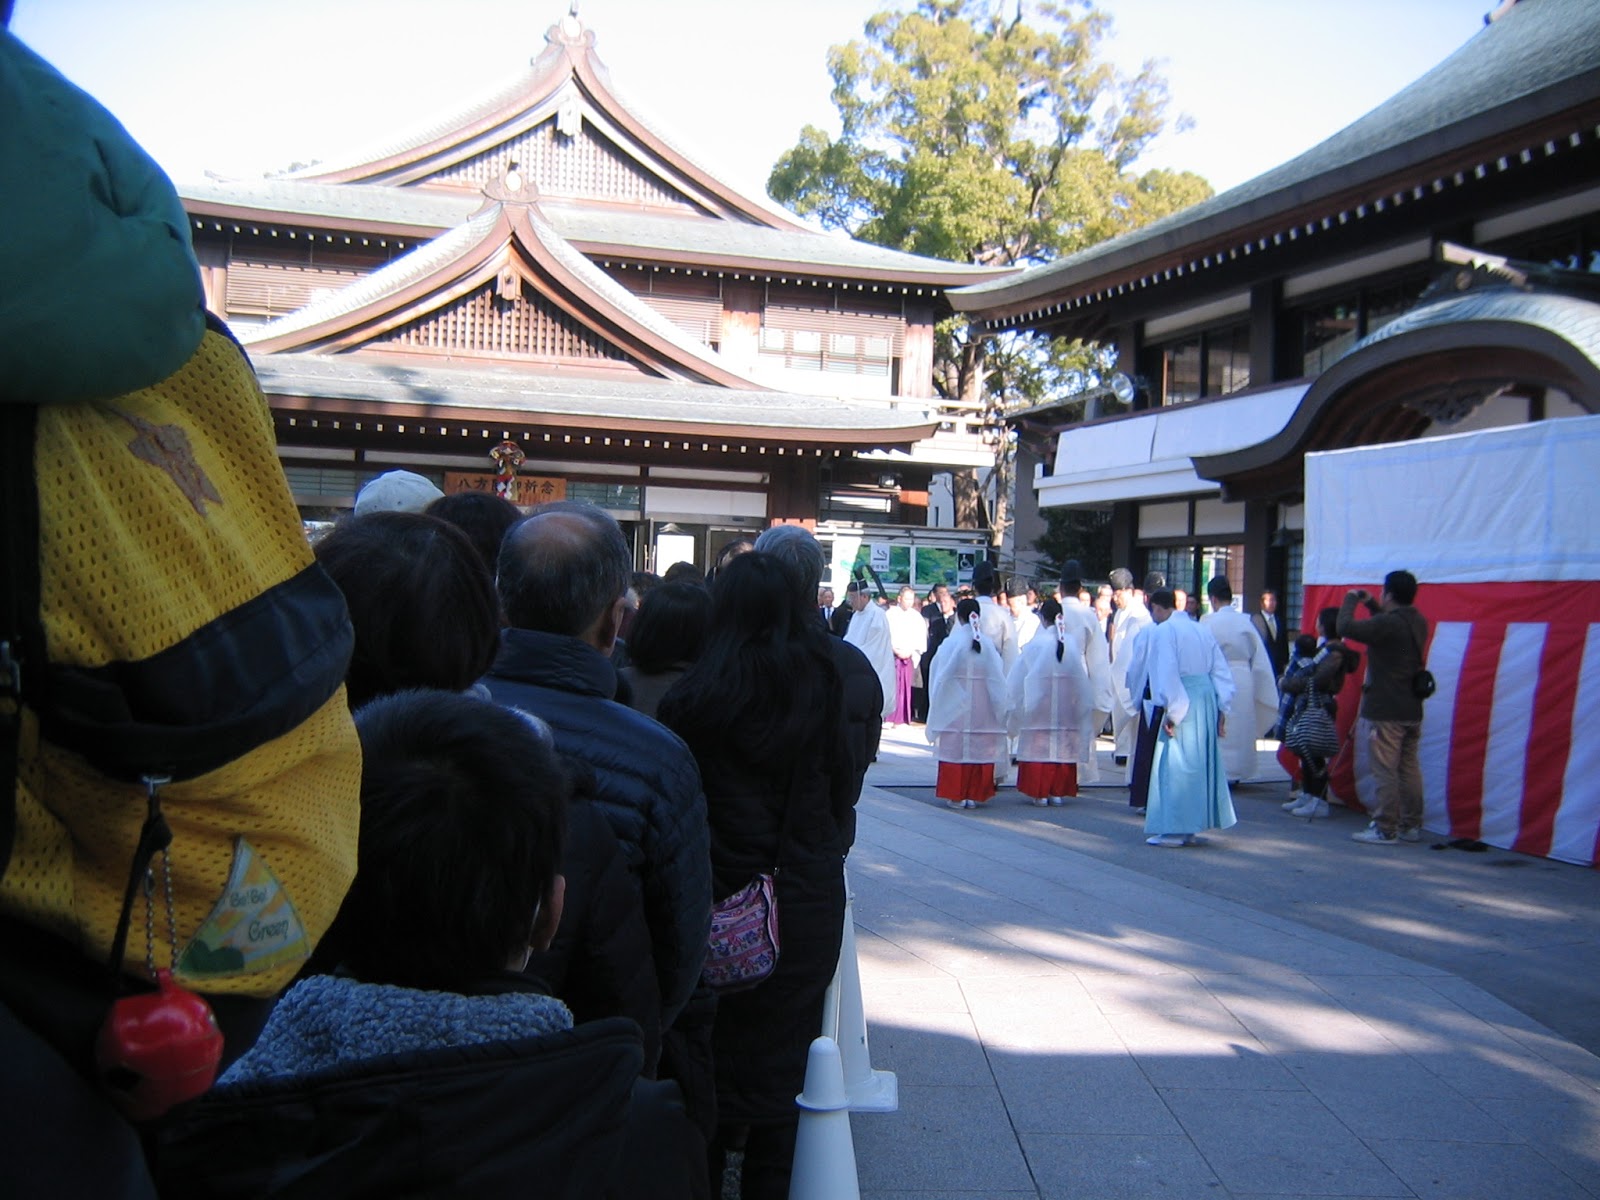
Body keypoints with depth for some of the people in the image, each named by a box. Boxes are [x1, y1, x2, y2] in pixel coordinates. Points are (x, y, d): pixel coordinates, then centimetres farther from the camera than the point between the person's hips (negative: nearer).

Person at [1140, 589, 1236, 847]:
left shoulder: (1162, 631, -6)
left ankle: (1174, 829, 0)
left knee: (1175, 765, -1)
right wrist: (1221, 707, 12)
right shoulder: (1202, 630, 15)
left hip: (1182, 702, -7)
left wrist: (1170, 712, -14)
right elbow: (1221, 670, 12)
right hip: (1207, 700, 7)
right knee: (1203, 761, 12)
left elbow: (1166, 673, -15)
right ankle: (1193, 827, 17)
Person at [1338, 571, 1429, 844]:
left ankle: (1384, 830, -1)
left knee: (1384, 772, -4)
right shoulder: (1418, 622, 9)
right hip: (1412, 710, 9)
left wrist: (1351, 599, -3)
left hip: (1385, 711, -9)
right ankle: (1411, 826, 18)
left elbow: (1344, 628, -20)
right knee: (1409, 769, 13)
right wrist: (1371, 604, 23)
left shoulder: (1387, 624, -19)